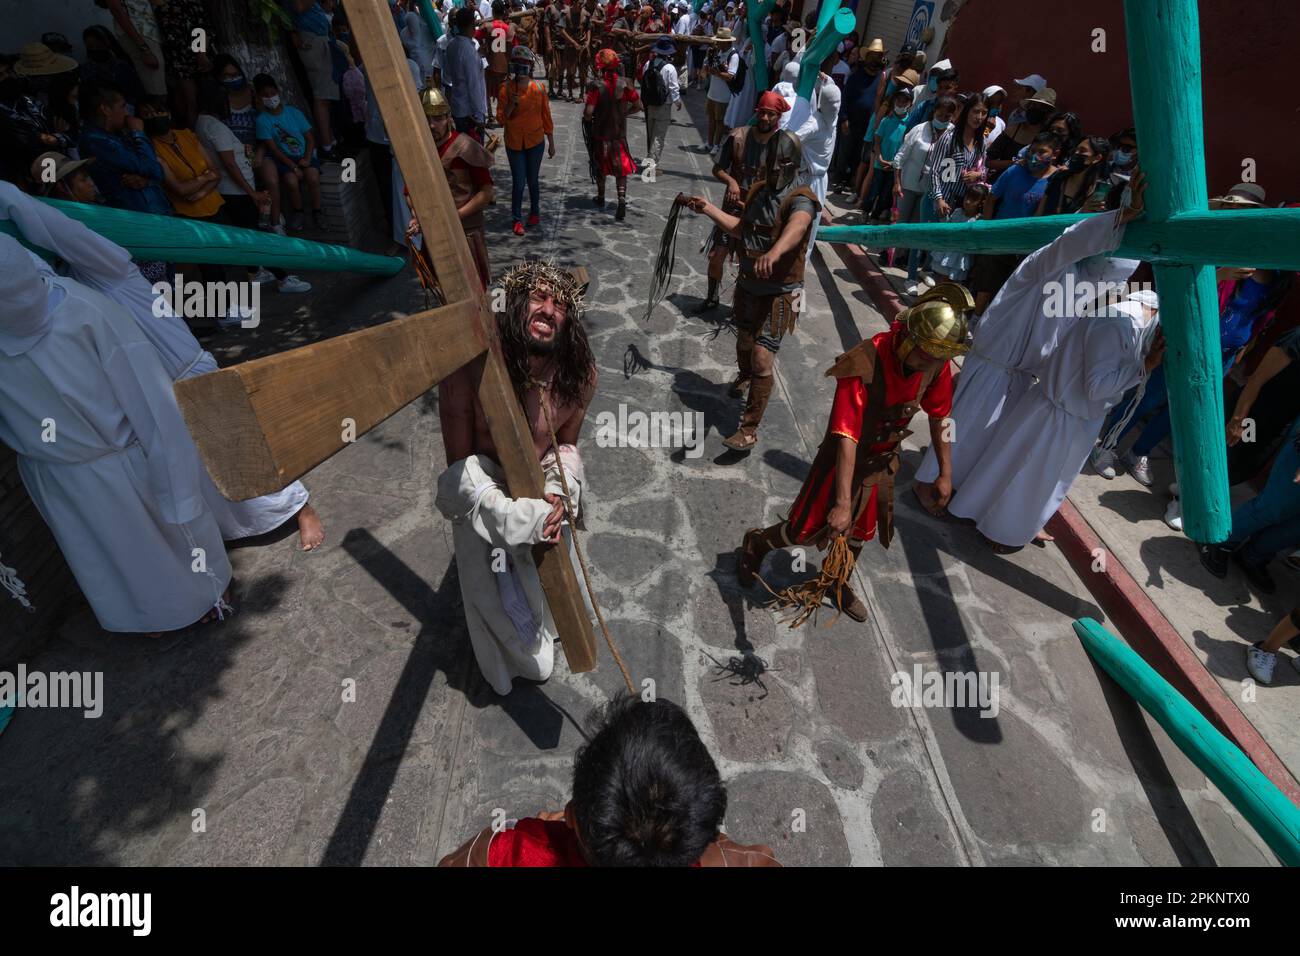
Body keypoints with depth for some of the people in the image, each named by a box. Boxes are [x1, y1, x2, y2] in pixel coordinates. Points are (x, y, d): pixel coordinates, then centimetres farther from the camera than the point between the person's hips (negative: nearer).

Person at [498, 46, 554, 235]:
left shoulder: (538, 89, -3)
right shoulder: (506, 89, -6)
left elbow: (546, 117, 4)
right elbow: (501, 119, -5)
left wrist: (551, 143, 6)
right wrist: (511, 104, -22)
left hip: (535, 141, 1)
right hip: (514, 143, -1)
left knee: (533, 180, 12)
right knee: (518, 182, 1)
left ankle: (535, 212, 31)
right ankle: (517, 219, 11)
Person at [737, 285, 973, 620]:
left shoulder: (937, 365, -14)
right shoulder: (864, 363, -34)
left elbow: (939, 418, 3)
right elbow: (847, 438, -36)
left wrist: (944, 473, 8)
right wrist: (842, 502, -38)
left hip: (883, 464, 6)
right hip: (844, 460, -5)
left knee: (861, 532, 20)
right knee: (805, 530, 5)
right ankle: (756, 543, 37)